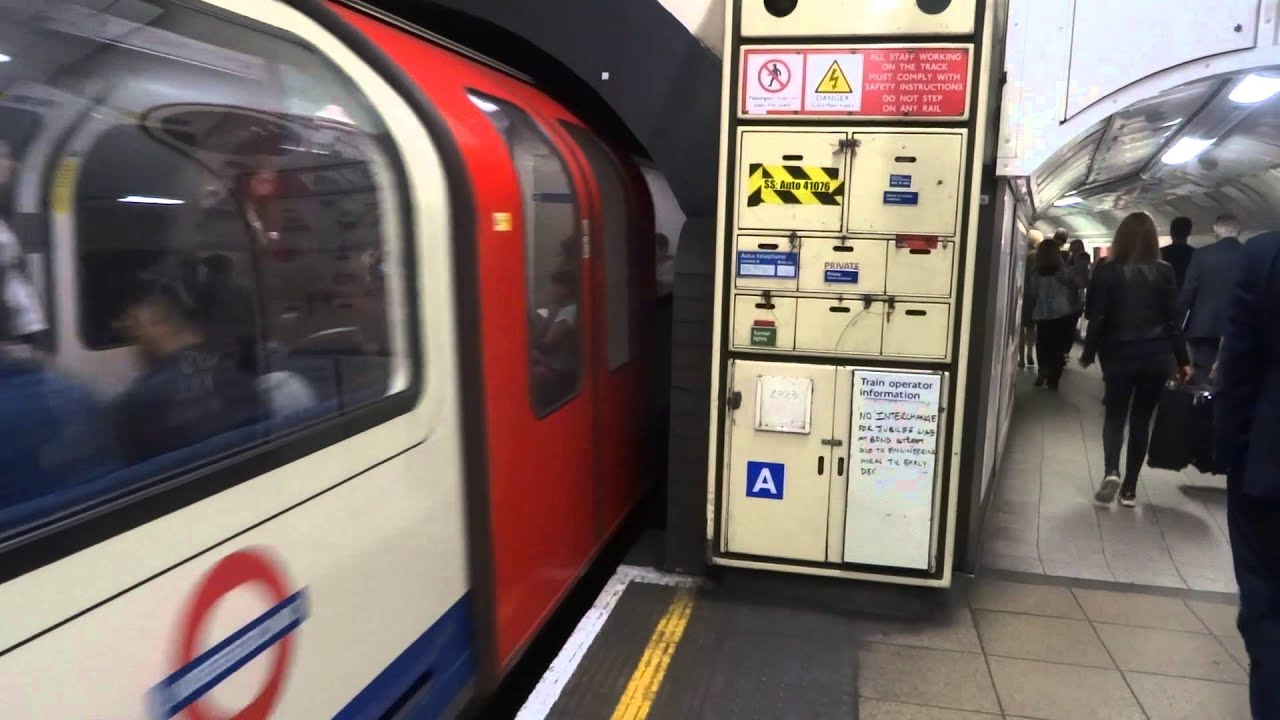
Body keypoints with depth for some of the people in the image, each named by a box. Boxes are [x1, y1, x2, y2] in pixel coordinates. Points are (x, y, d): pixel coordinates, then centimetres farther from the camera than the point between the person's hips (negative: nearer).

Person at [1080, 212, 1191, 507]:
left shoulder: (1107, 271, -6)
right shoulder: (1164, 271, -1)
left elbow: (1098, 318, -6)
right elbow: (1173, 319, -1)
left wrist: (1089, 353, 5)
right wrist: (1182, 360, 7)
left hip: (1120, 354, -1)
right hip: (1156, 355, 1)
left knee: (1114, 415, 13)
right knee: (1141, 419, 9)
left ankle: (1111, 472, -10)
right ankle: (1129, 488, 12)